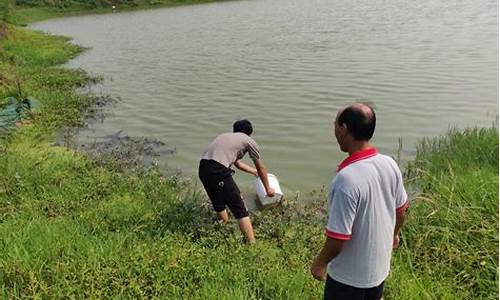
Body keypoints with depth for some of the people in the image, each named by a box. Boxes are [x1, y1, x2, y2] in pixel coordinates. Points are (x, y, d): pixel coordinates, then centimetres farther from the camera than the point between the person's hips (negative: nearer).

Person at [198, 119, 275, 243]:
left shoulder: (226, 136, 33)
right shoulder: (249, 141, 14)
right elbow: (261, 168, 23)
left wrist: (254, 172, 59)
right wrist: (268, 188, 36)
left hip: (202, 168, 8)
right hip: (218, 171, -7)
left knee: (219, 203, 28)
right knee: (240, 209, -1)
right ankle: (252, 244, -2)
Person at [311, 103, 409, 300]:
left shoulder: (346, 179, -34)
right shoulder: (390, 165, -10)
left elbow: (338, 239, -28)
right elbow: (400, 210, 6)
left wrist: (320, 263, -10)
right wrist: (393, 233, 26)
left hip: (349, 274, -6)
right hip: (380, 264, 7)